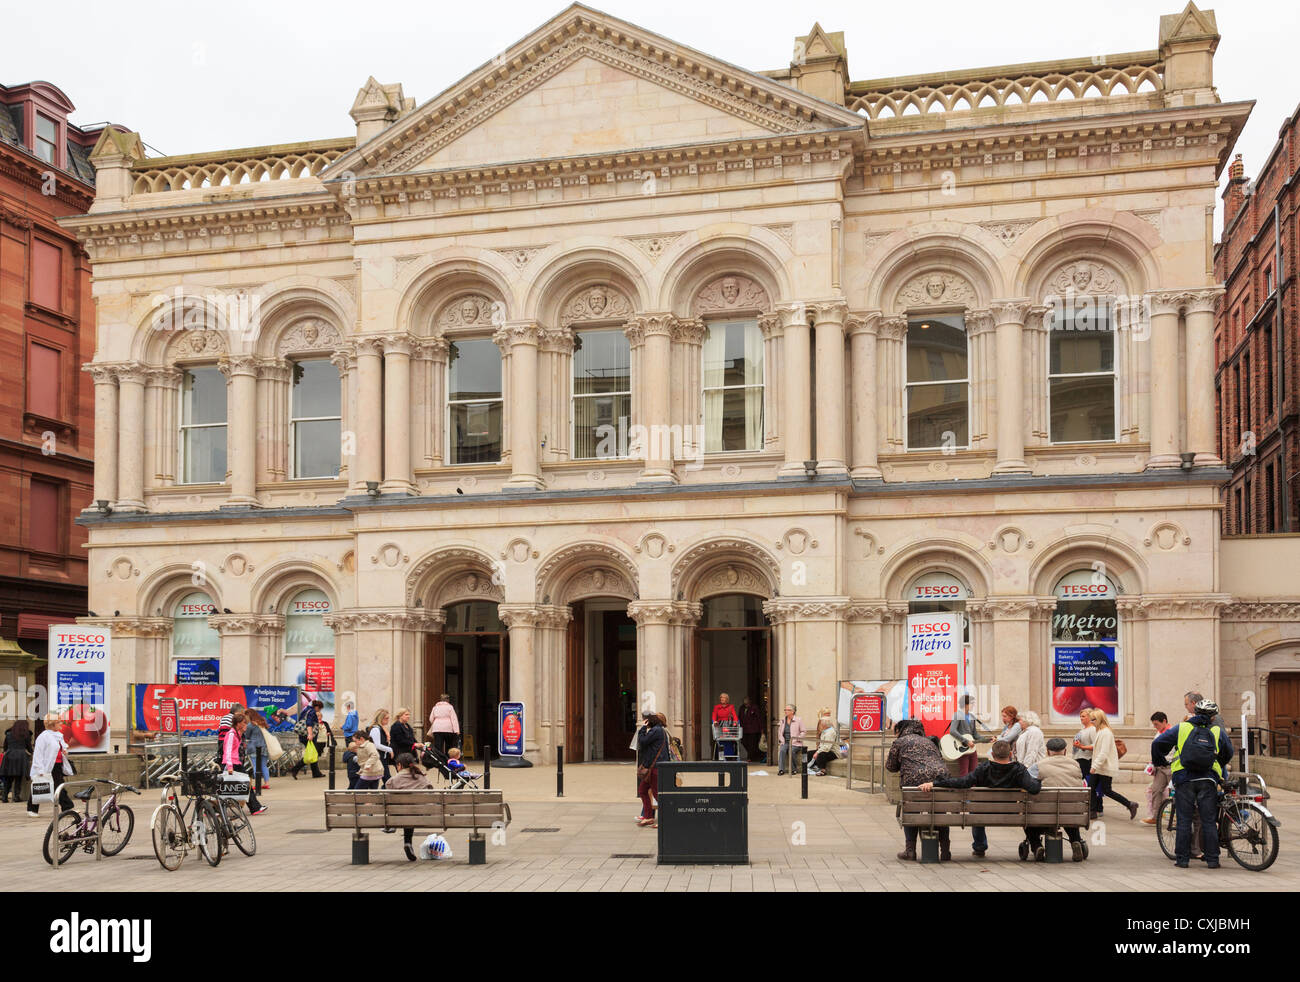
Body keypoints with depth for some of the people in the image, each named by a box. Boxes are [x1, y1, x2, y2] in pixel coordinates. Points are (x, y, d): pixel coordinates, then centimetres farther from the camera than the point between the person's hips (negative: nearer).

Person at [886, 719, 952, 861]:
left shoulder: (899, 742, 14)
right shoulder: (929, 741, 30)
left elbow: (891, 767, 19)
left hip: (915, 780, -4)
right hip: (940, 778, 4)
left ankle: (910, 850, 8)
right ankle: (945, 850, 13)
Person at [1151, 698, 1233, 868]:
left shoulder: (1181, 728, 6)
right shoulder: (1218, 731, 8)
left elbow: (1158, 743, 4)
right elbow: (1228, 754, 21)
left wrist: (1159, 762, 21)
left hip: (1184, 779, 0)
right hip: (1208, 781, 1)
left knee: (1184, 820, 4)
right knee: (1209, 821, 6)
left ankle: (1182, 859, 6)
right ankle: (1212, 859, 8)